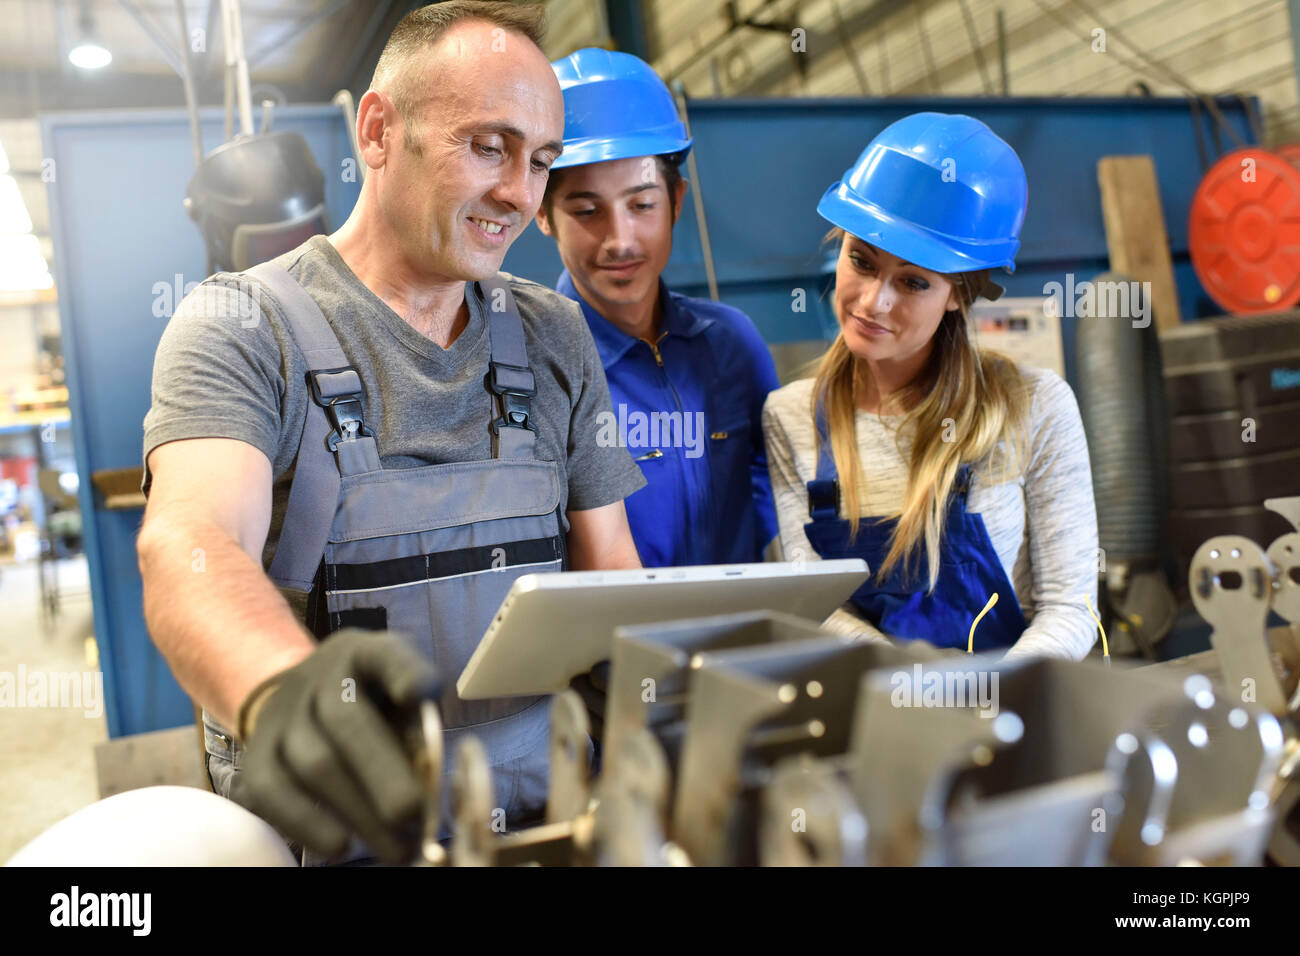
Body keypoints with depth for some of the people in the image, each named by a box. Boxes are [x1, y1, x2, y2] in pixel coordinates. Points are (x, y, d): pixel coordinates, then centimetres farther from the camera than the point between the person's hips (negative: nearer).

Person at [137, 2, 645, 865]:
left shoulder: (556, 335, 10)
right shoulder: (240, 329, -5)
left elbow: (610, 567, 11)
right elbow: (190, 540, -22)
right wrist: (281, 690, -45)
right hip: (341, 833, -2)